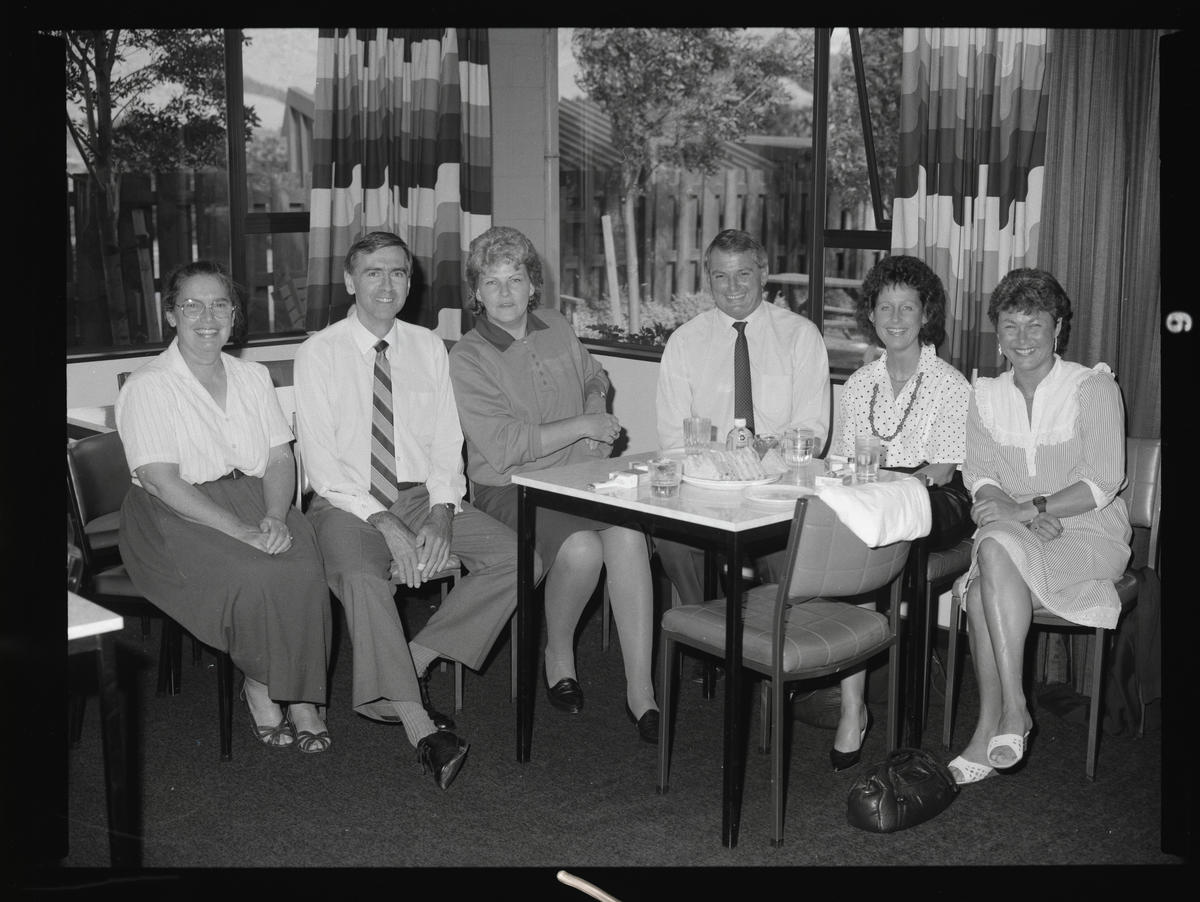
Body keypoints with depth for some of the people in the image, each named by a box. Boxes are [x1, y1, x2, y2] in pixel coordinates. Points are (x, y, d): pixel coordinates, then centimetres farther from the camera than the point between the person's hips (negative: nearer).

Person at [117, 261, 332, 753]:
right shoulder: (148, 386, -3)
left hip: (255, 497, 4)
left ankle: (298, 692, -12)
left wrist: (274, 518, -13)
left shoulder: (253, 377, 15)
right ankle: (259, 684, -5)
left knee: (303, 568, -27)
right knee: (256, 574, -30)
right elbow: (161, 480, -14)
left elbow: (281, 458, 9)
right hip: (176, 515, -4)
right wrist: (242, 532, -23)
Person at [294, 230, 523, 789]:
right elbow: (320, 460, -8)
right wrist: (383, 522, -19)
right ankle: (419, 726, -31)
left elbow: (447, 444, 6)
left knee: (515, 556, -18)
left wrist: (441, 514, -12)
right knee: (360, 573, -35)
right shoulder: (319, 353, -1)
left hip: (424, 497, 4)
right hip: (349, 502, -4)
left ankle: (414, 661, -10)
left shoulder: (428, 348, 10)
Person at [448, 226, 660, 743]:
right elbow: (503, 447, -15)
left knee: (627, 534, -27)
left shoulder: (558, 329, 12)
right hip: (510, 489, -4)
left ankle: (640, 689, -24)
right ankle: (558, 656, -1)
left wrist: (597, 410, 9)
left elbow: (595, 379, 32)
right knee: (581, 548, -32)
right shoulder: (468, 357, -5)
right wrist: (583, 426, -11)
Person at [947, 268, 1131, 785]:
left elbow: (1103, 482, -11)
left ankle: (1011, 711, -28)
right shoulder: (987, 394, 12)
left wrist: (1028, 509, -22)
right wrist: (1015, 511, -17)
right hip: (1018, 537, 4)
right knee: (983, 584, -30)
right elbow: (979, 475, 4)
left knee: (996, 546, -33)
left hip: (1089, 539, -4)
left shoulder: (1092, 387, -3)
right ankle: (1000, 727, -22)